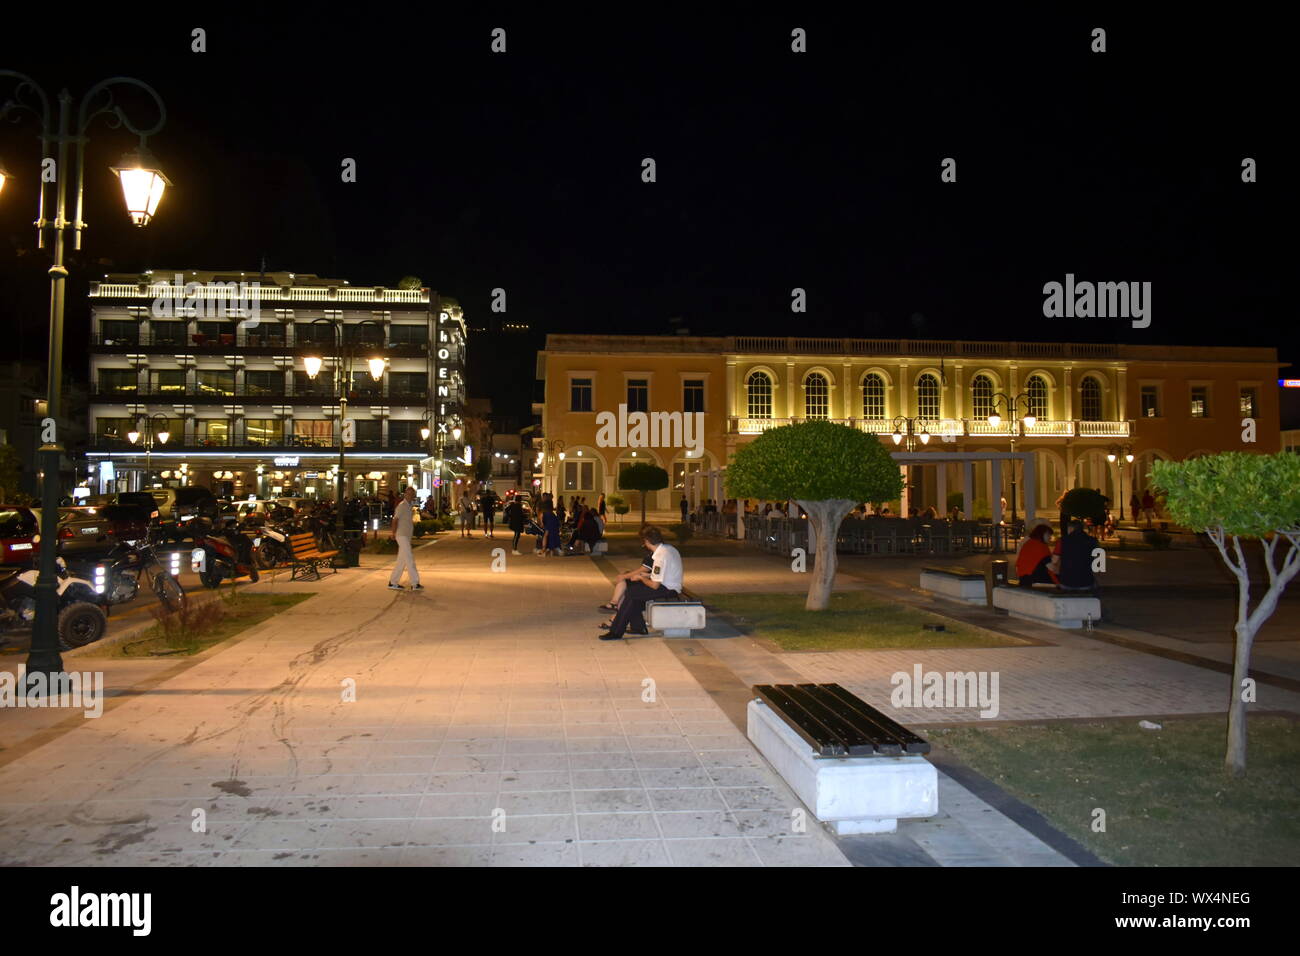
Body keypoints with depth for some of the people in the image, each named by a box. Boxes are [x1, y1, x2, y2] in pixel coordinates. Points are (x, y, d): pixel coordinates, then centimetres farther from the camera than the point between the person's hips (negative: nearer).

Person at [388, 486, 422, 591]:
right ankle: (415, 584, -9)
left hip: (407, 536, 9)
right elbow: (395, 519, -21)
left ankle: (393, 582, 16)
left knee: (401, 560, 11)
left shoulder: (409, 506, 16)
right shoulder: (402, 505, -13)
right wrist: (394, 533, -22)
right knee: (409, 559, -9)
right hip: (402, 536, -9)